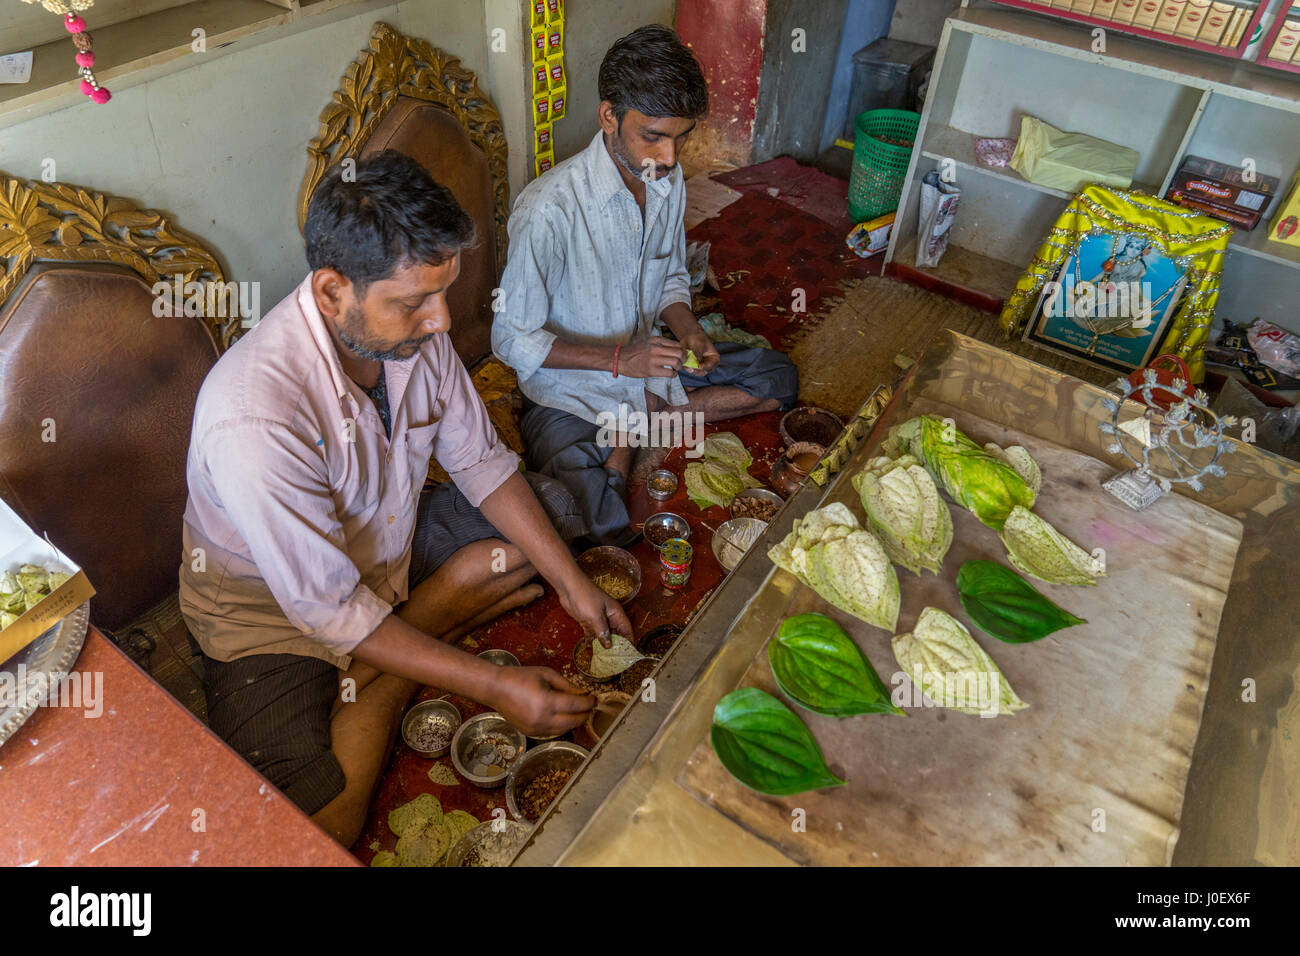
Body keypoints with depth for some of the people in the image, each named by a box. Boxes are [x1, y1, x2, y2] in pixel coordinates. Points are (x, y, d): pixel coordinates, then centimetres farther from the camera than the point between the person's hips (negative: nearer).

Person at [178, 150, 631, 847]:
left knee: (550, 509, 1)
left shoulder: (412, 330, -16)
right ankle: (388, 685, 4)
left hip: (386, 543, 7)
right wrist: (495, 687, -27)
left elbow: (481, 462, -4)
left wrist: (571, 581, -9)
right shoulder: (254, 417, -36)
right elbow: (331, 611, -29)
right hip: (273, 611, -6)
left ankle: (379, 676, -5)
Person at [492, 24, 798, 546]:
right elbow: (511, 340, -19)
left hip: (646, 359, 7)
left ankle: (640, 417, -2)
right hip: (571, 387, -7)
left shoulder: (668, 182, -3)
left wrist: (689, 332, -10)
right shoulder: (549, 208, -26)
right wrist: (619, 360, -26)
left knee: (778, 378, 5)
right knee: (605, 529, -29)